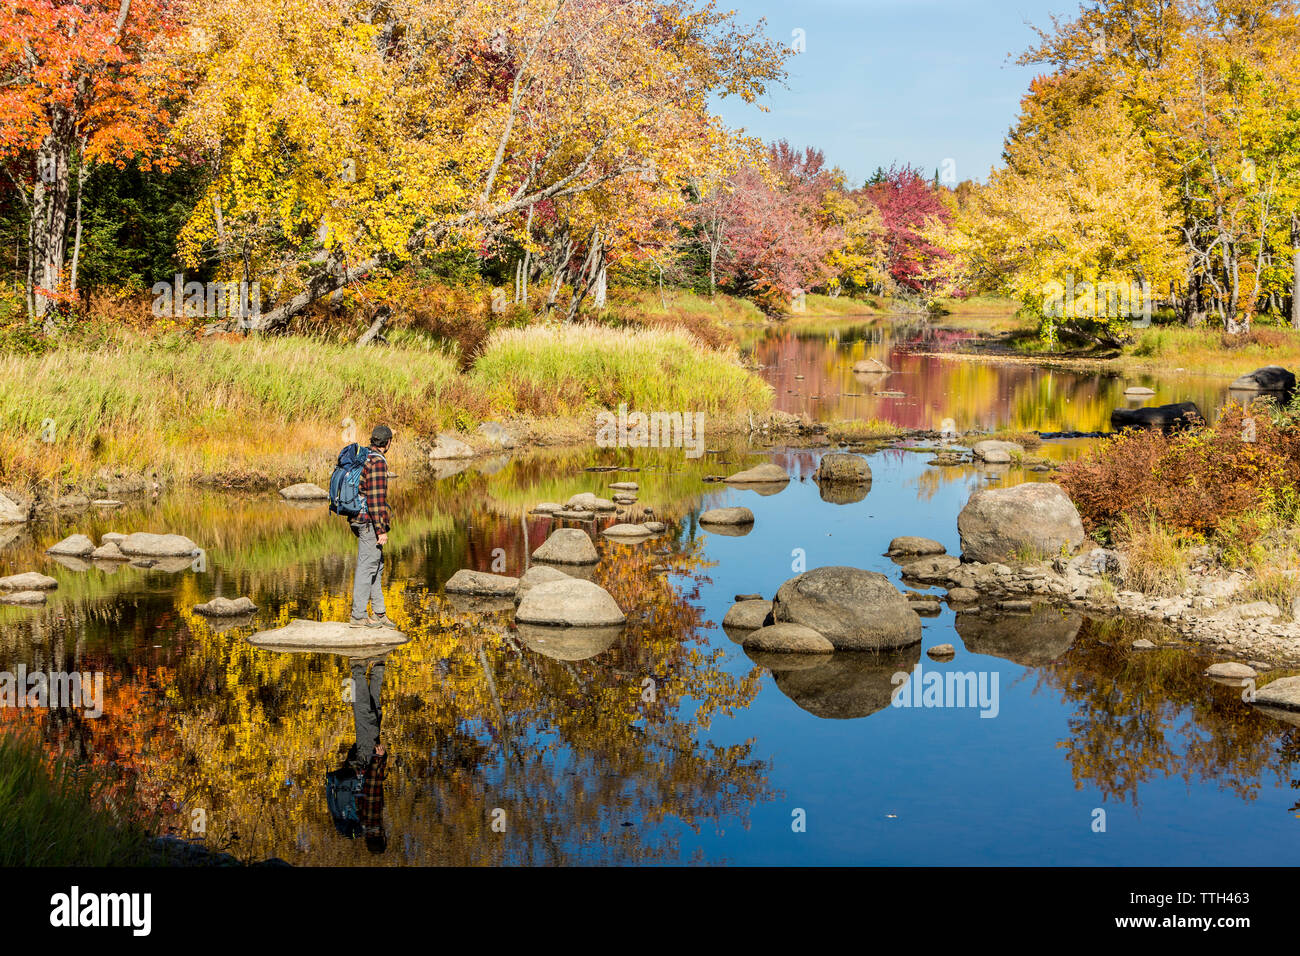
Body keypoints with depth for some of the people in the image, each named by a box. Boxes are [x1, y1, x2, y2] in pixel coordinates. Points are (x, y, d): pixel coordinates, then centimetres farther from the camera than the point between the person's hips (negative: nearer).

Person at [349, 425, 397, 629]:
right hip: (371, 521, -10)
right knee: (367, 566, -5)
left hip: (361, 520, 10)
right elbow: (376, 498, -21)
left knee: (377, 566, 15)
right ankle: (358, 616, -2)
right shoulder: (378, 462, -16)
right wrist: (382, 530, -19)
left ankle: (379, 613, 19)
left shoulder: (364, 458, 15)